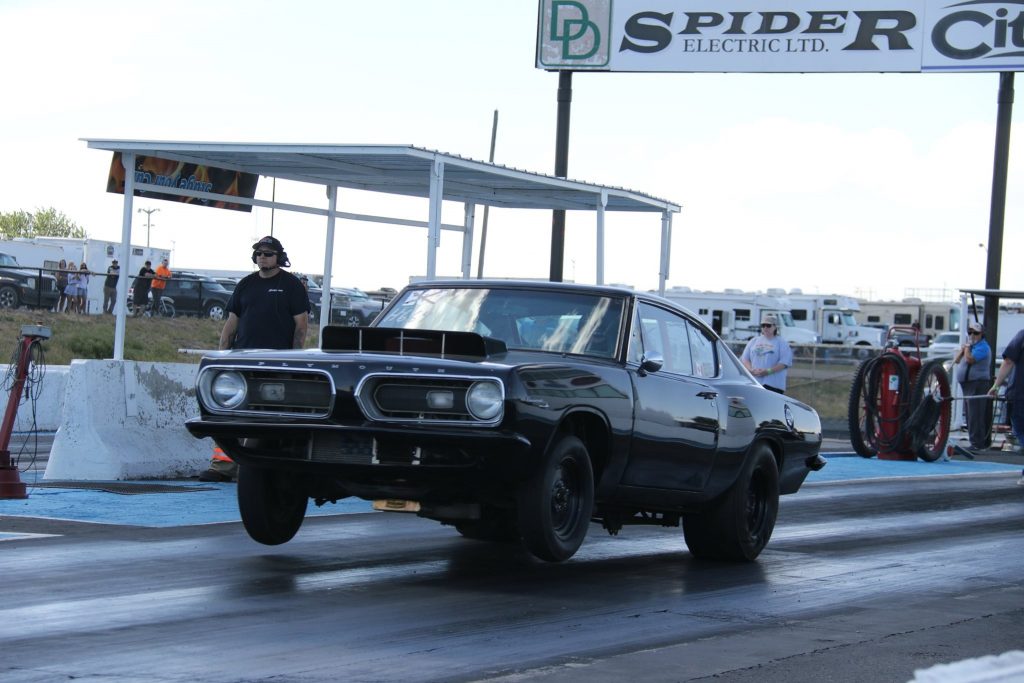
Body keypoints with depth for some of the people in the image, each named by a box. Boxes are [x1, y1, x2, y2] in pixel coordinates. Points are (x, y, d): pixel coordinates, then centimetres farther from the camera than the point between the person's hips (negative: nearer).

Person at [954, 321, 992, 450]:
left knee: (975, 415, -13)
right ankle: (984, 441, 18)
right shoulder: (971, 346, 21)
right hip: (967, 384, 10)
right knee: (971, 415, 12)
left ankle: (977, 443, -14)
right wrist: (962, 349, 3)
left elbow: (970, 359, -24)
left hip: (977, 383, -10)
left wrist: (967, 348, -8)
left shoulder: (982, 347, -10)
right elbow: (956, 360, 18)